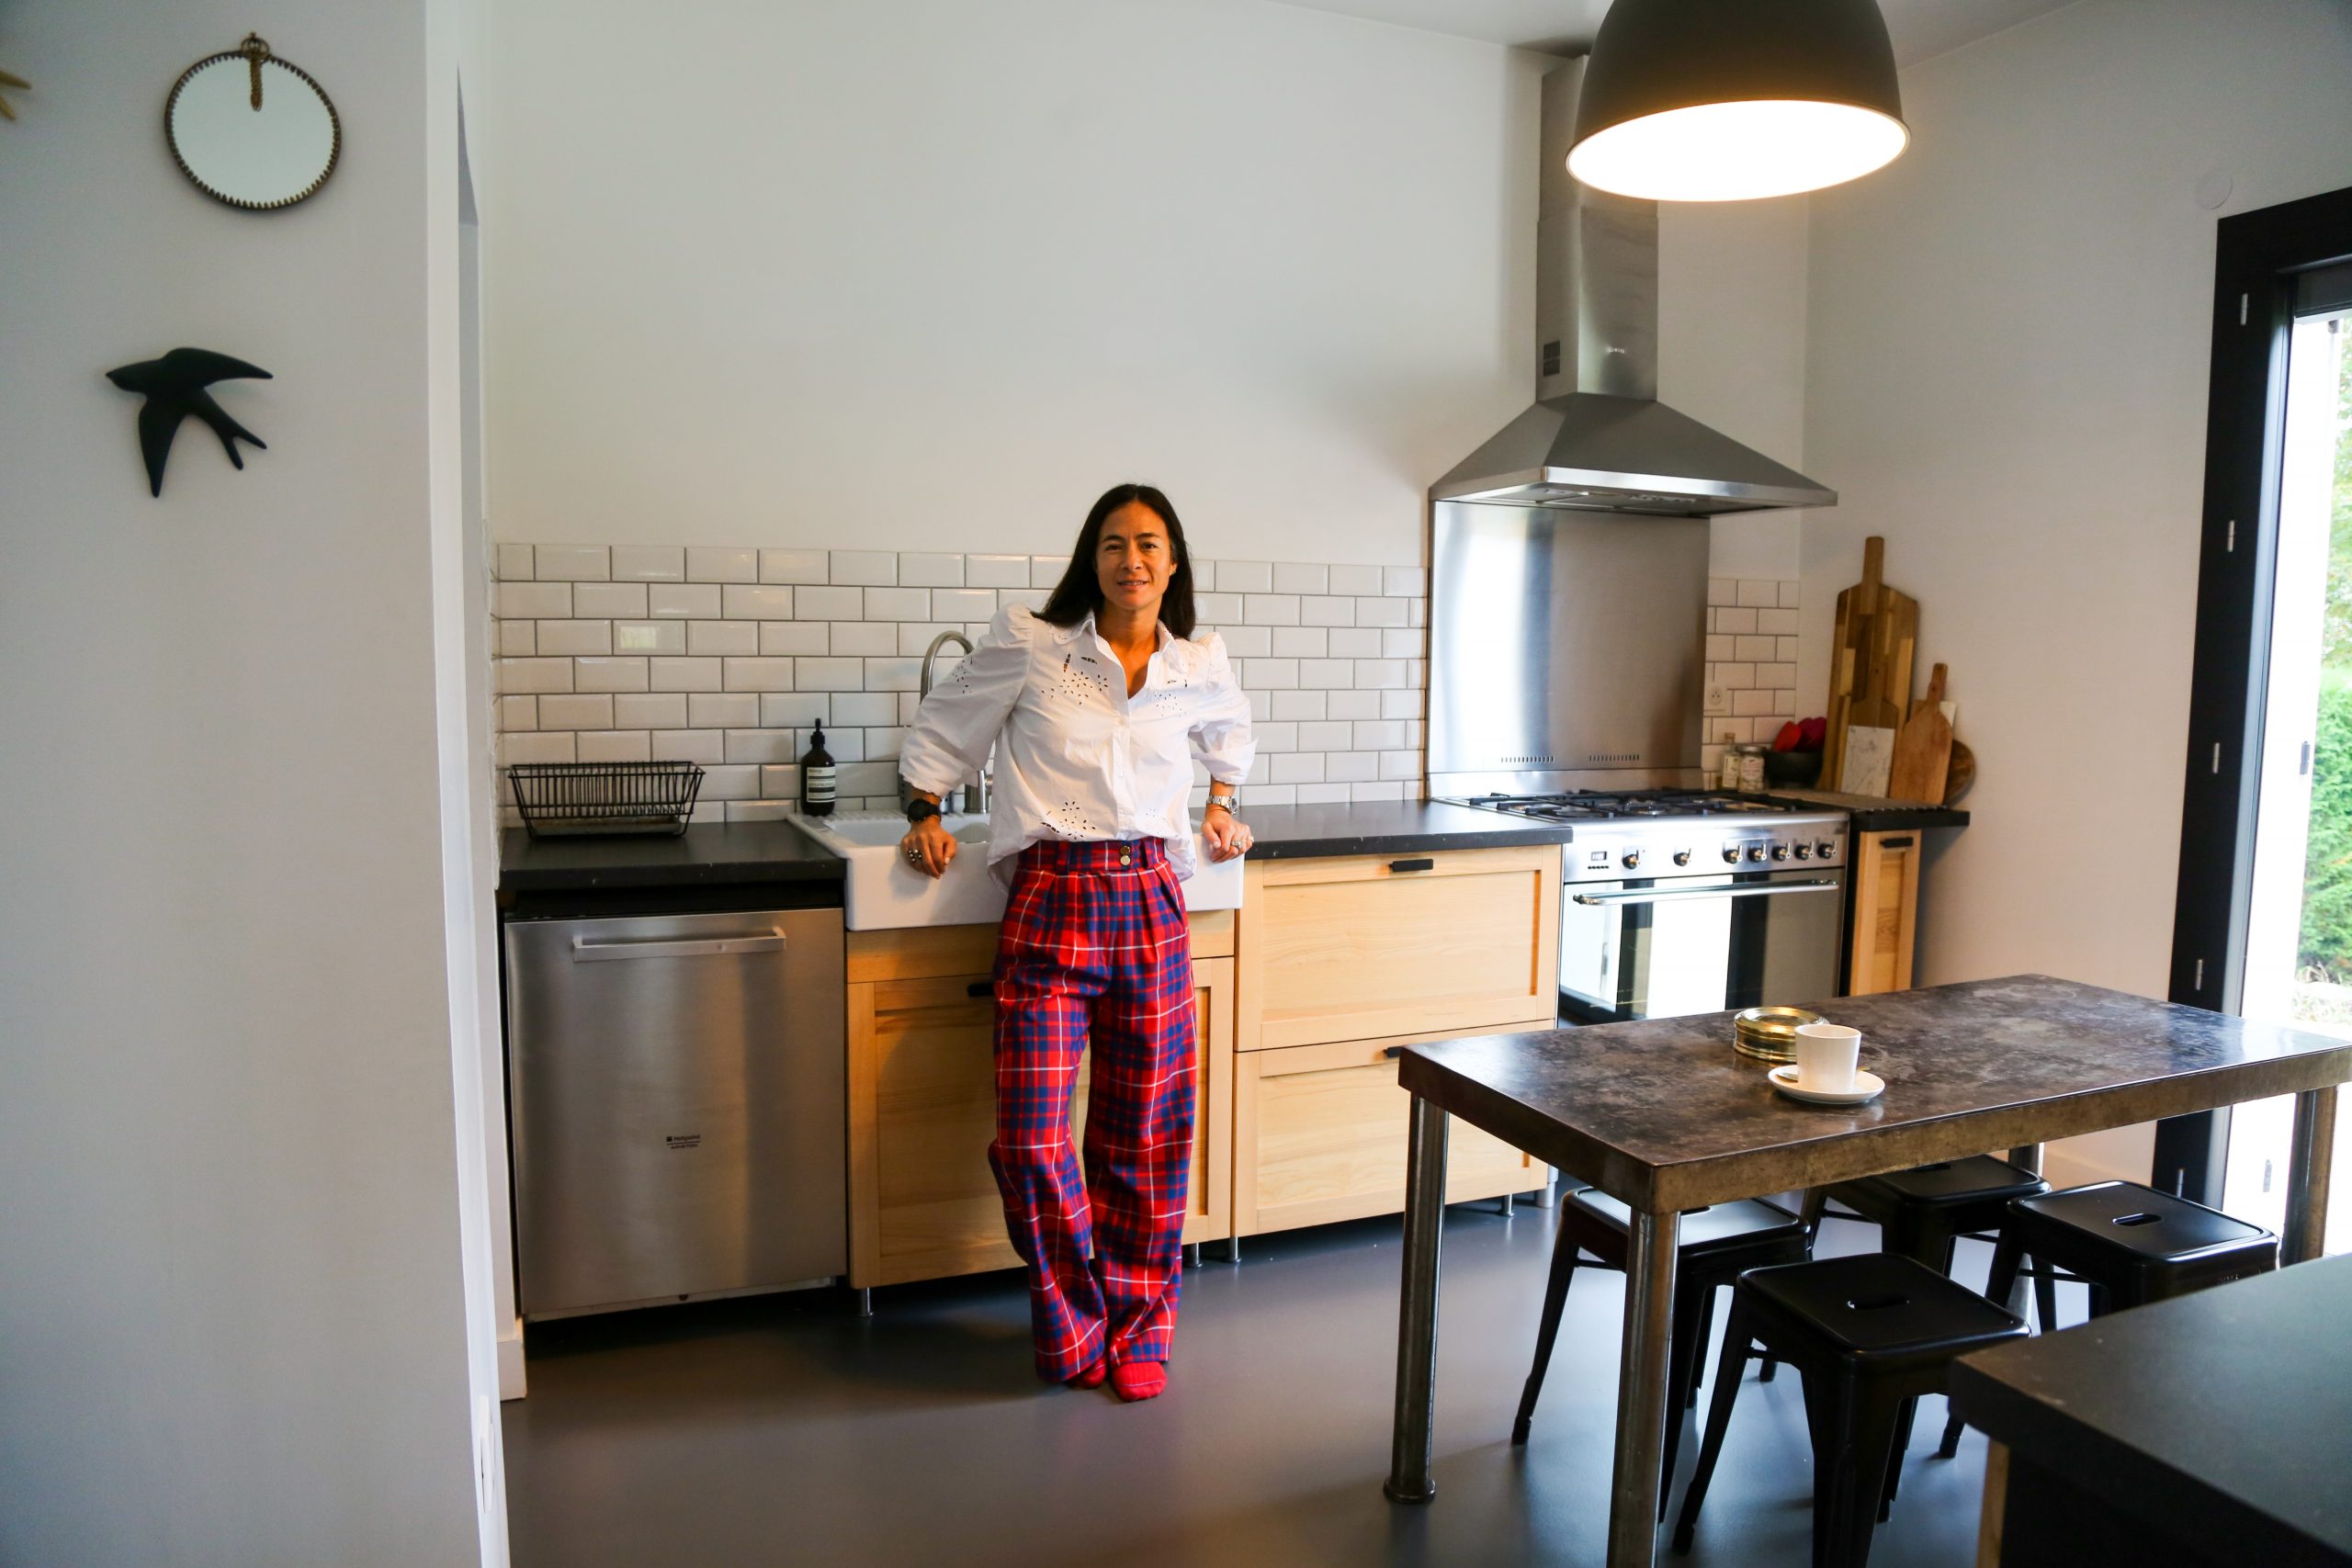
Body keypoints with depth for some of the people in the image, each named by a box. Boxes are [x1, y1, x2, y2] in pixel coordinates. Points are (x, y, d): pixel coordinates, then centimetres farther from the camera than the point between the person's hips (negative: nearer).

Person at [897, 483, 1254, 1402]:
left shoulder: (1200, 668, 9)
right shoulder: (1029, 645, 0)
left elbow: (1230, 731, 33)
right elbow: (941, 730, 14)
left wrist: (1223, 804, 22)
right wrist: (926, 817, 9)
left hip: (1150, 907, 3)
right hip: (1047, 907, -2)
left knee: (1145, 1135, 8)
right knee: (1032, 1143, -6)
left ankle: (1139, 1329, 29)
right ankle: (1074, 1326, 20)